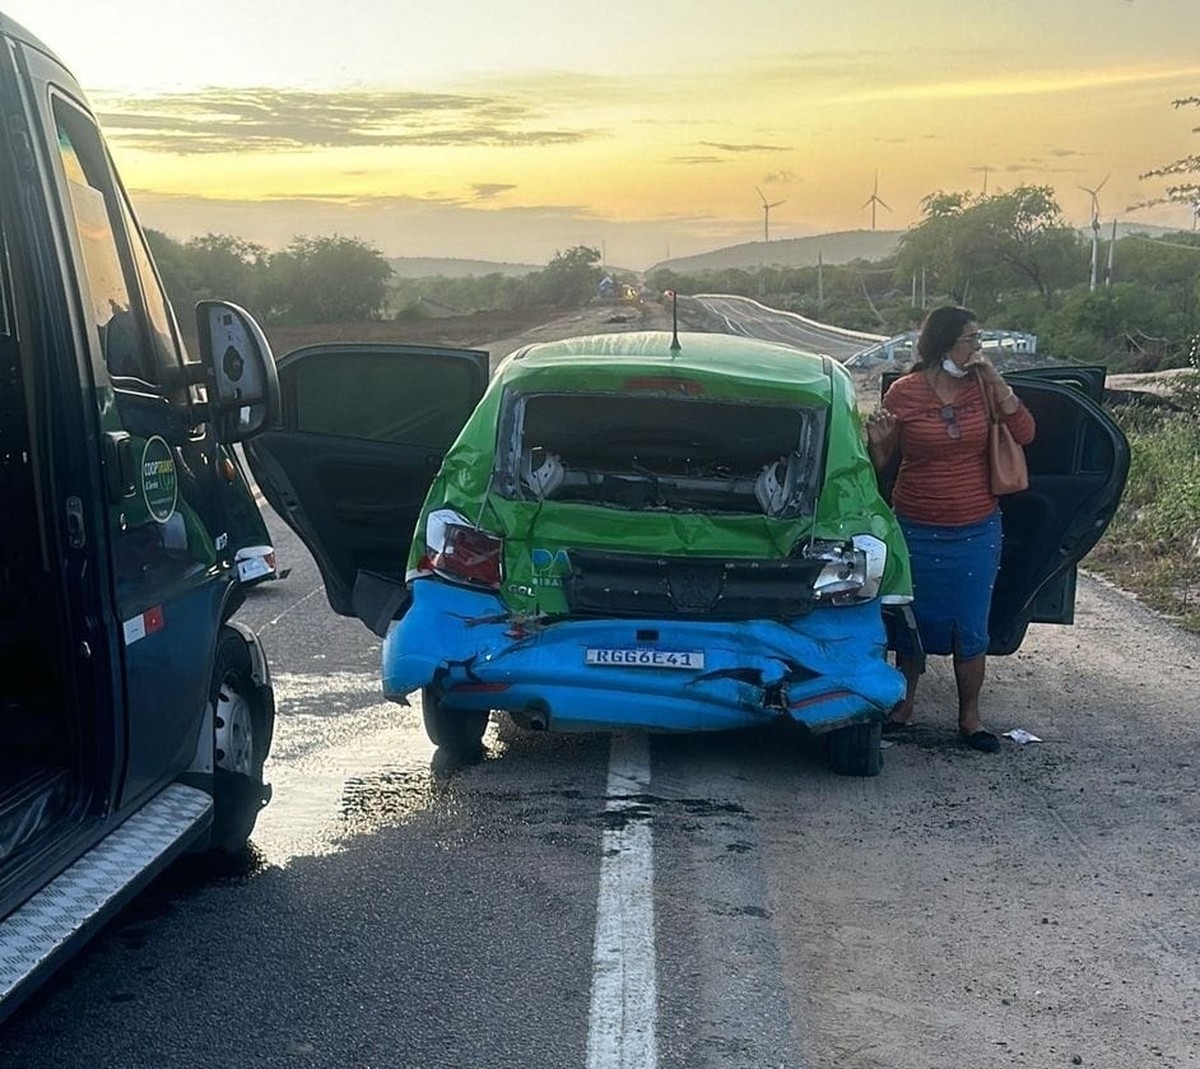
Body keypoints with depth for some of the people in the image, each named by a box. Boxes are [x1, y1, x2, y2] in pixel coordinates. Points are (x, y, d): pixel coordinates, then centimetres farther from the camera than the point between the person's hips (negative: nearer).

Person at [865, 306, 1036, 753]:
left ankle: (969, 716, 20)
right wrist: (876, 442, -20)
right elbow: (882, 462, 2)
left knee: (971, 629, 7)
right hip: (918, 531, -1)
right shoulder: (904, 393, -6)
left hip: (977, 531, 2)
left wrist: (996, 382, -14)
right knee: (915, 621, 10)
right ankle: (904, 703, 28)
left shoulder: (984, 386, 0)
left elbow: (1024, 434, -8)